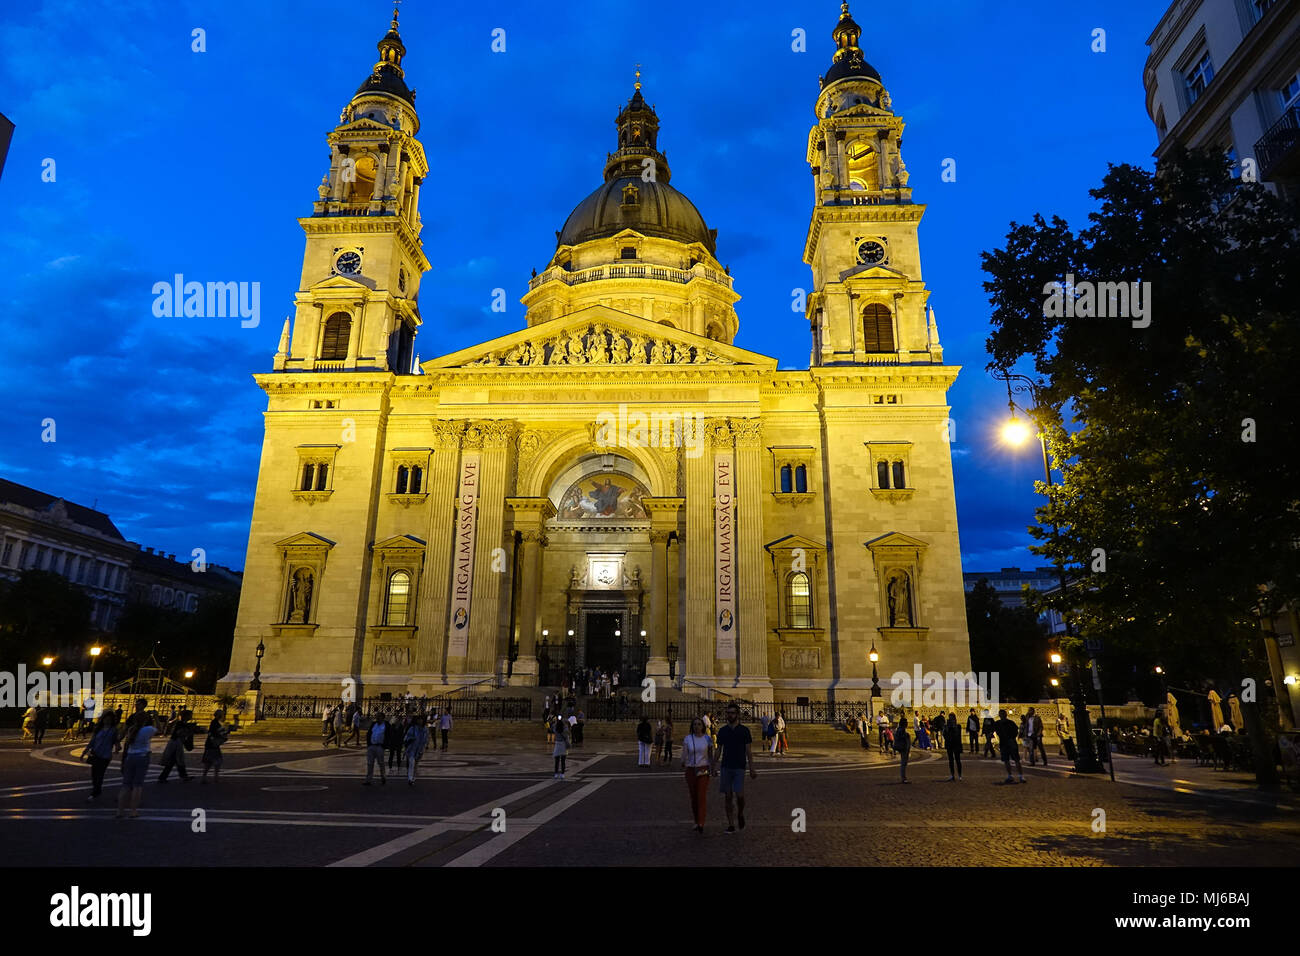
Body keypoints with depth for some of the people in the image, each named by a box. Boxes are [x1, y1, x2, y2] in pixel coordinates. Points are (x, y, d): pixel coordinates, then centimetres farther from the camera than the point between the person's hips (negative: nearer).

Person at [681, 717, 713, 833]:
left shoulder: (707, 738, -1)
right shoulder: (687, 738, -1)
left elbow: (711, 755, 7)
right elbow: (684, 754, -8)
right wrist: (683, 763, -27)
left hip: (703, 770, -1)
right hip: (690, 770, 2)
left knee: (702, 796, -13)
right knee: (693, 796, 8)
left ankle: (701, 824, -15)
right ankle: (697, 822, 25)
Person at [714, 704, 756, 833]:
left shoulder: (744, 730, -2)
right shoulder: (722, 730, 6)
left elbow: (749, 751, -1)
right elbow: (718, 750, 12)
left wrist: (752, 769, -5)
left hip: (739, 767, -3)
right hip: (726, 767, 3)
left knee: (739, 795, -11)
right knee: (728, 797, 3)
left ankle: (741, 814, 20)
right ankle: (731, 825, 12)